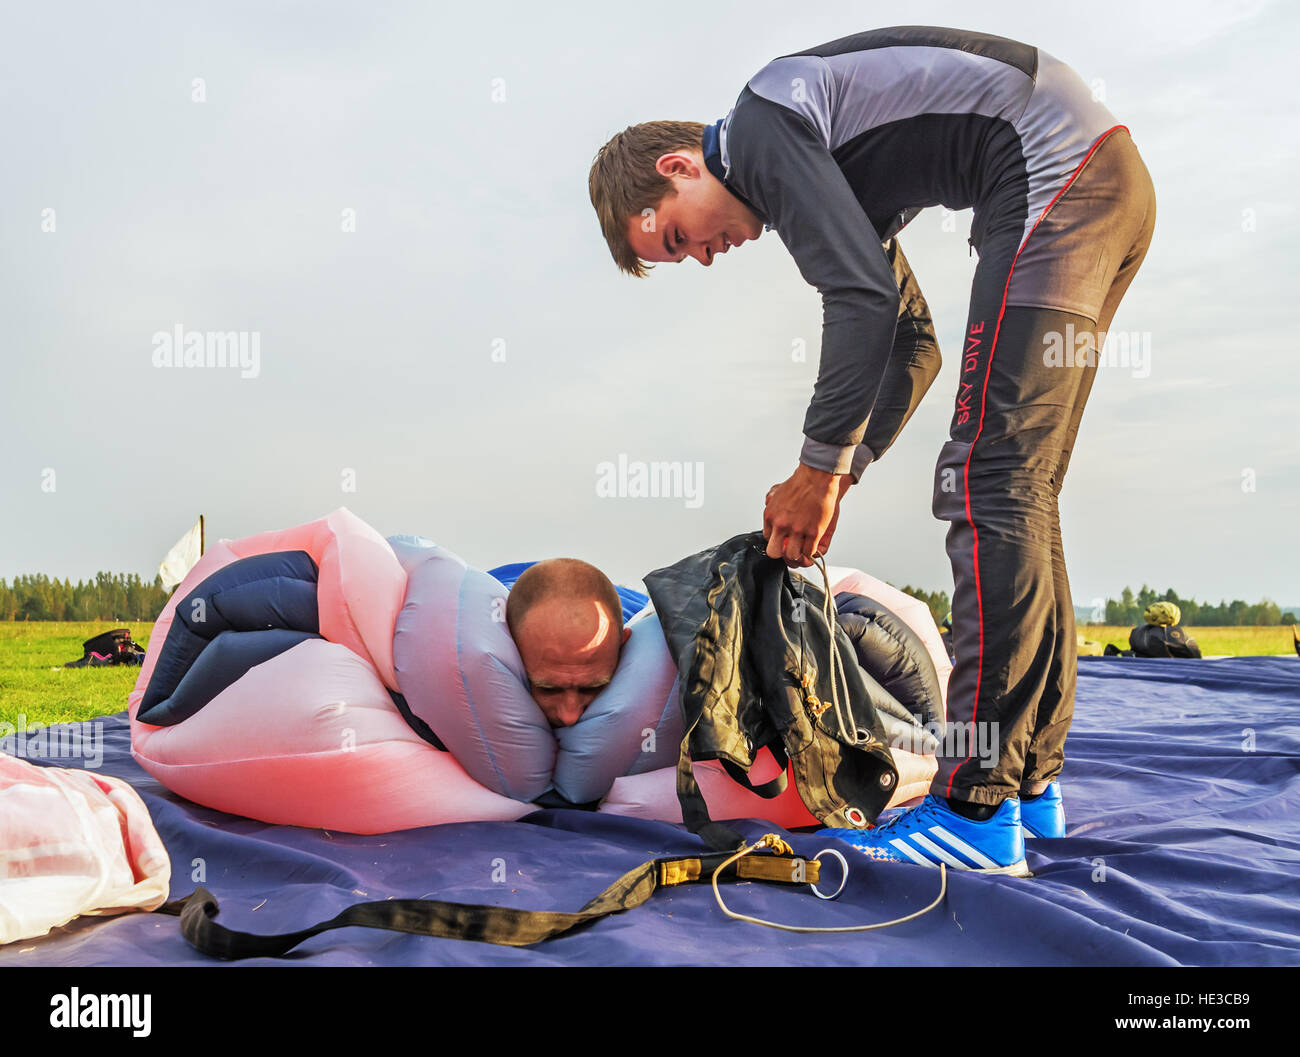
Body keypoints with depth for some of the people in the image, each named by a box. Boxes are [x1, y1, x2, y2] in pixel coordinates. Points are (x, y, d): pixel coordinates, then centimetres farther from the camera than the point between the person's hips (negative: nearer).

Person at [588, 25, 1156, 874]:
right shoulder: (819, 162, 23)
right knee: (1019, 494, 8)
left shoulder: (762, 121, -5)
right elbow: (913, 340, 21)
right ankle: (1032, 783, 13)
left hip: (1057, 173, -10)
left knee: (985, 482, -15)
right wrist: (840, 478, 14)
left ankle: (978, 813, -14)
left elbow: (865, 298, -17)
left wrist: (819, 468, -8)